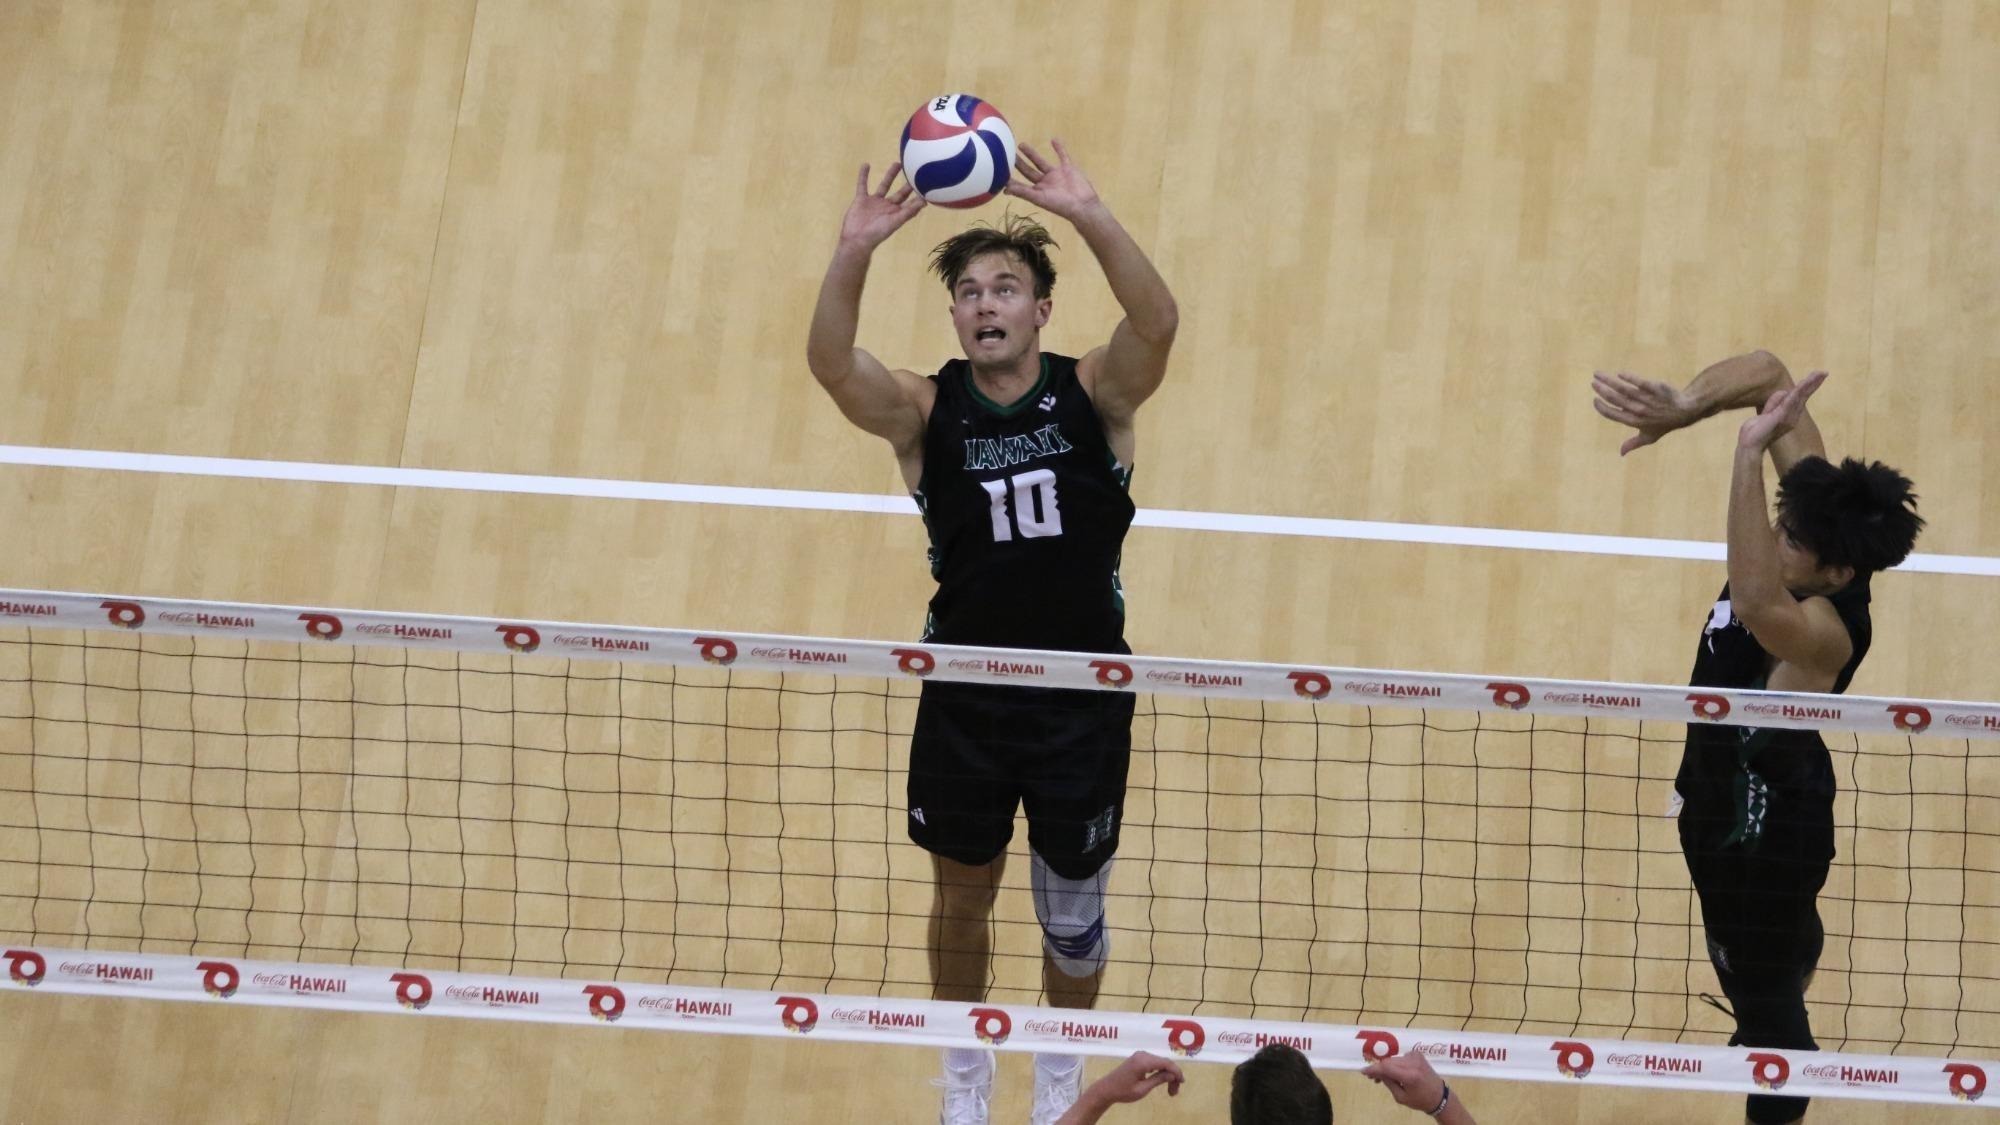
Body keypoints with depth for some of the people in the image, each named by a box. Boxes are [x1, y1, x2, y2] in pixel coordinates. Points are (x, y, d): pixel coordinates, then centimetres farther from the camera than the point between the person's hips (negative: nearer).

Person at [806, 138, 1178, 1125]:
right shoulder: (925, 411, -9)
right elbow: (830, 361, -28)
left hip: (1082, 699, -1)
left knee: (1072, 912, 15)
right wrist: (853, 254, -46)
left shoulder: (1093, 395, -10)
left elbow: (1158, 322, -30)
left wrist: (1092, 219, -46)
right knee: (961, 897, 18)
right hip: (964, 700, 1)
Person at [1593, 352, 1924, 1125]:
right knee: (1786, 936, 37)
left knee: (1764, 998, 11)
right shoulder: (1821, 529, -21)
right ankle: (1777, 1029, 67)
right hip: (1738, 796, 10)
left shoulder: (1825, 631, -41)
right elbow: (1770, 374, -22)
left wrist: (1751, 451, -67)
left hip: (1762, 827, -10)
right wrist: (1685, 409, -42)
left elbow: (1756, 605, -67)